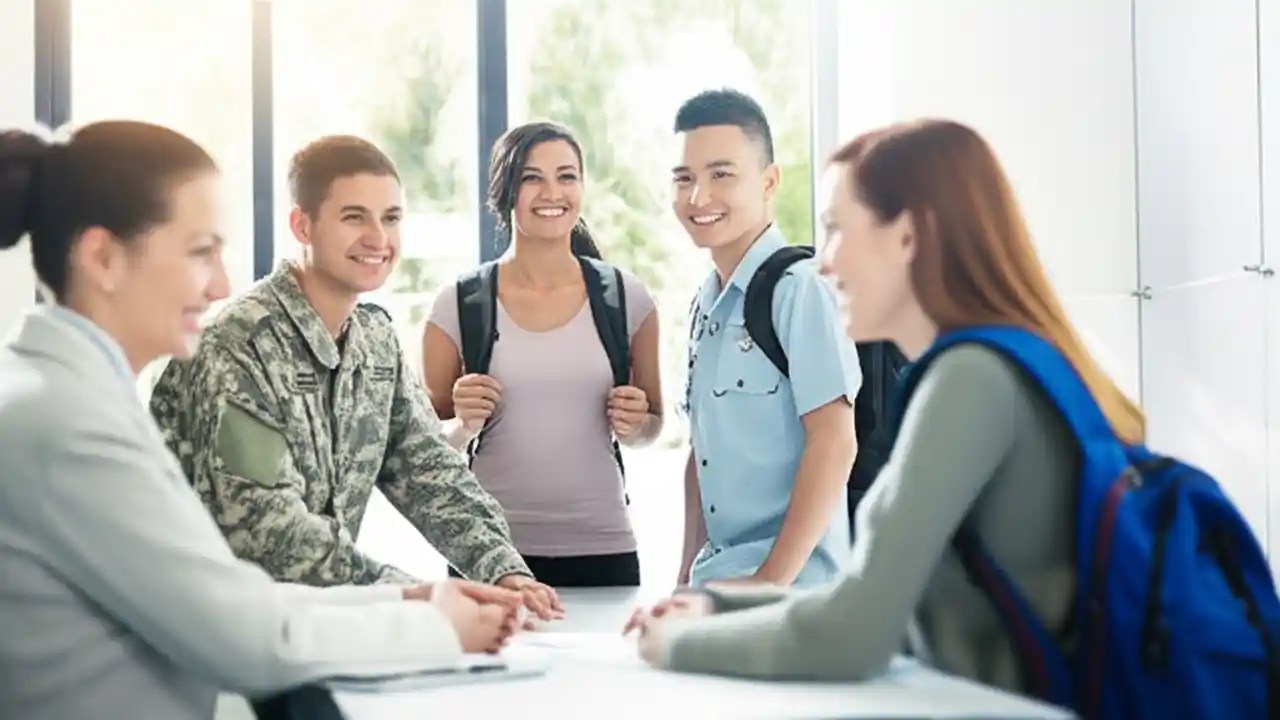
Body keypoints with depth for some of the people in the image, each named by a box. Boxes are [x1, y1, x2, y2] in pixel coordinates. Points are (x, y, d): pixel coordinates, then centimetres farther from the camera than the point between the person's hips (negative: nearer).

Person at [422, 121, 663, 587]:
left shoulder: (625, 298, 3)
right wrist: (465, 424, -12)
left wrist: (636, 424, -6)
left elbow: (652, 424, 15)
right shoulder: (460, 305, 0)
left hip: (602, 551, 1)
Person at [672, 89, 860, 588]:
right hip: (716, 582, 7)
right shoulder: (706, 303, 11)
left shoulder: (798, 290, -11)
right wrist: (689, 573, 11)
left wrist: (772, 580, -16)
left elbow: (833, 442, -15)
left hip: (790, 584, -7)